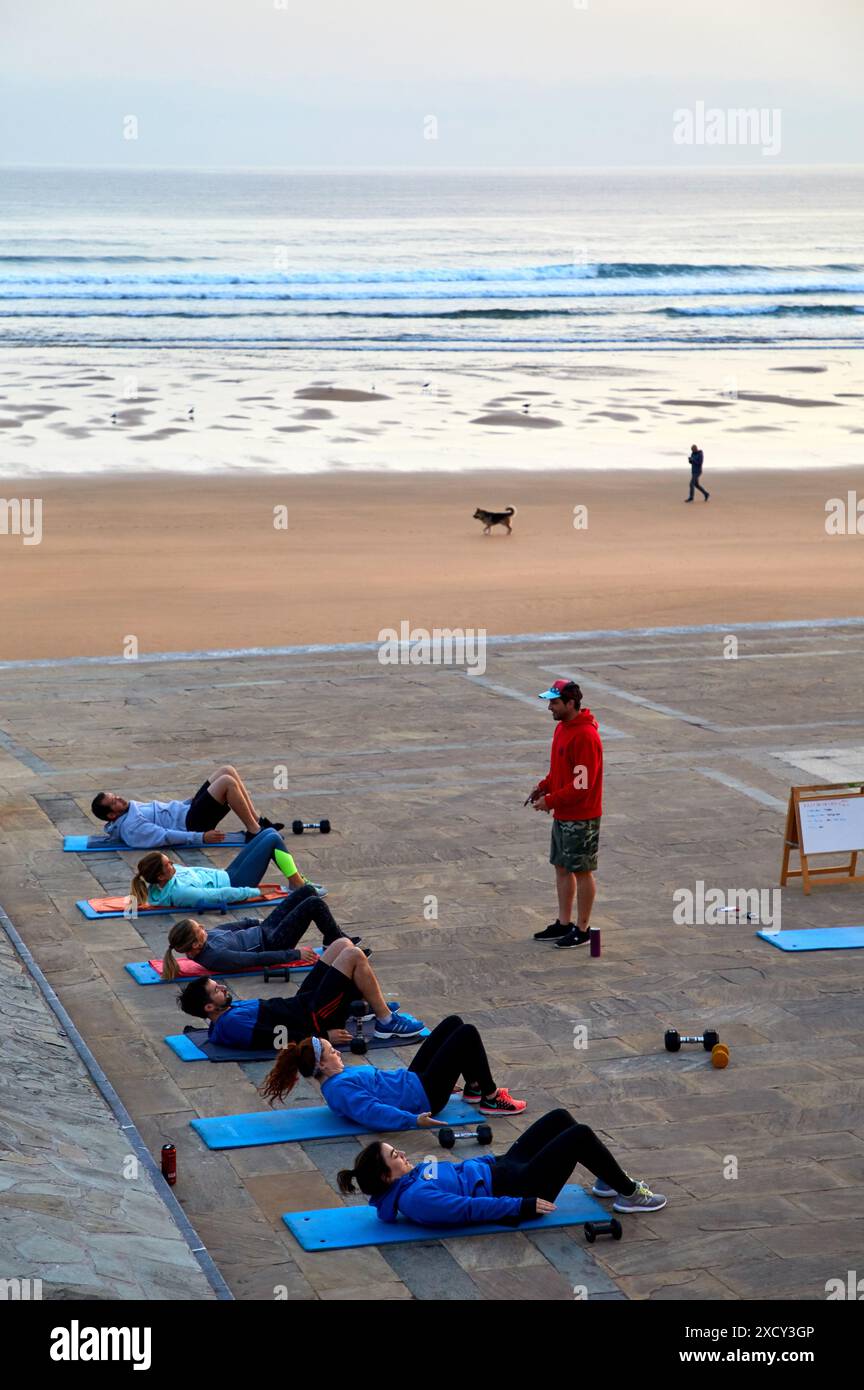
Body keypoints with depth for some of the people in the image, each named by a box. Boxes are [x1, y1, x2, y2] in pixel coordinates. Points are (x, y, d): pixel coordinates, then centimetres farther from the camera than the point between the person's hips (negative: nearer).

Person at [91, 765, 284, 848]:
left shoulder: (129, 808, 12)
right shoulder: (131, 828, -19)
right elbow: (165, 836, -23)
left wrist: (189, 801, 27)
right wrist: (201, 838, -26)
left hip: (187, 809, 10)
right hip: (191, 823, -10)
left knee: (228, 770, 0)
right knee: (227, 782, -23)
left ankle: (258, 820, 6)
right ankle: (254, 831, -12)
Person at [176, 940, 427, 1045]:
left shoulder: (228, 1009, 6)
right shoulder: (231, 1025, -24)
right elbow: (278, 1040, -26)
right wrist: (324, 1037, -21)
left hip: (301, 1002, 10)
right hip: (314, 1017, -10)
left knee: (342, 945, 10)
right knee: (354, 955, -15)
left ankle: (371, 1004, 23)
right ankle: (386, 1021, -3)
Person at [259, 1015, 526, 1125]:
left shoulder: (338, 1076, 7)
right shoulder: (340, 1088, -25)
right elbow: (372, 1111, -38)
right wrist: (415, 1119, -47)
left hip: (412, 1079, 11)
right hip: (424, 1096, -11)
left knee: (453, 1022, 12)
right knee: (467, 1034, -11)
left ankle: (474, 1087, 23)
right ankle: (491, 1099, 3)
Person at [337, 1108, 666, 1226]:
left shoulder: (411, 1175, 4)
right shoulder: (416, 1198, -26)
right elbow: (471, 1208, -26)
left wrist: (490, 1160, 24)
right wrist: (524, 1205, -23)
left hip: (499, 1168, 10)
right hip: (512, 1189, -10)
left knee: (559, 1118, 11)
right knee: (580, 1135, -11)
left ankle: (608, 1180, 27)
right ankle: (629, 1193, 7)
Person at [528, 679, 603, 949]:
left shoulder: (586, 737, -23)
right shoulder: (562, 727, 7)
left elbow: (581, 786, -24)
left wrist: (550, 801, -18)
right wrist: (544, 786, 4)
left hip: (581, 820, -9)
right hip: (562, 816, 9)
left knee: (582, 872, 2)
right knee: (562, 868, 15)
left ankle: (581, 930, 12)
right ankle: (563, 924, 25)